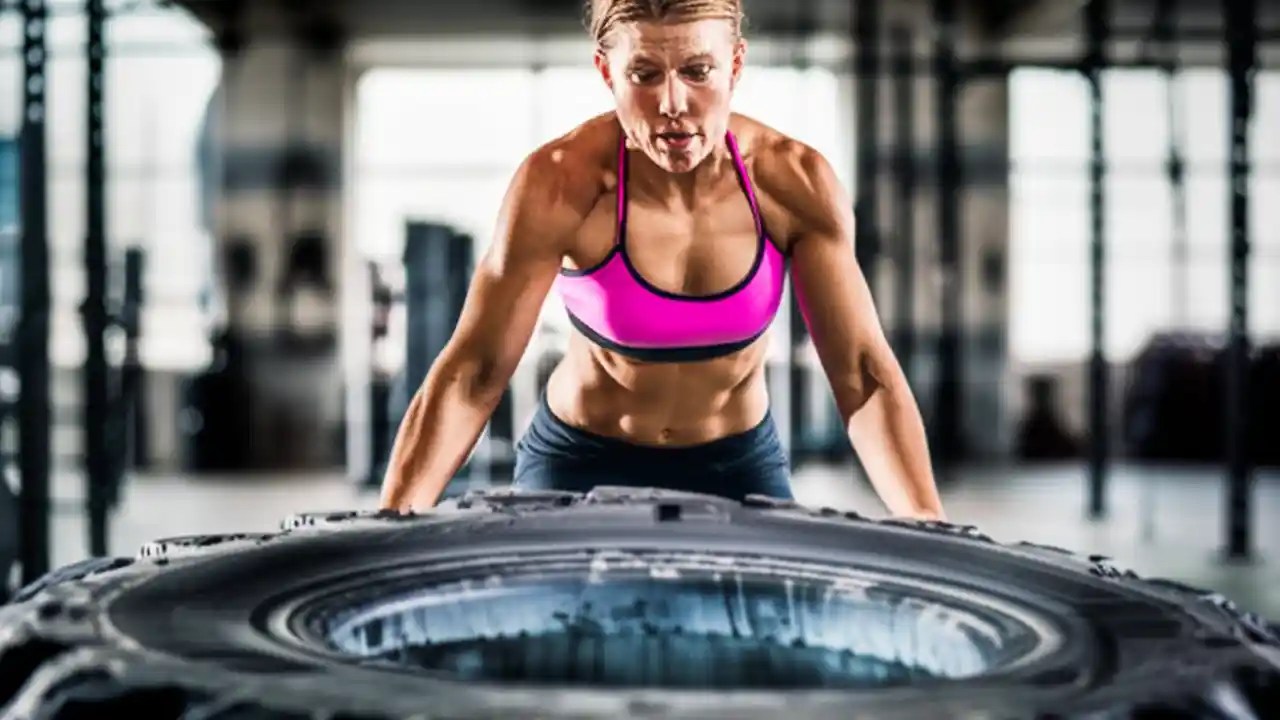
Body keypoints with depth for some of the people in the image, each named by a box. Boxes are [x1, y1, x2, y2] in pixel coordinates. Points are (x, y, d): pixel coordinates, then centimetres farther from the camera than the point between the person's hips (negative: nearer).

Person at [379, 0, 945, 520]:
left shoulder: (795, 183, -18)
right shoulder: (560, 185, -24)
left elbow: (864, 374, -16)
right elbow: (472, 373, -23)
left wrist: (929, 527, -26)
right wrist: (390, 525, -32)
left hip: (740, 462, 2)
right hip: (580, 461, -2)